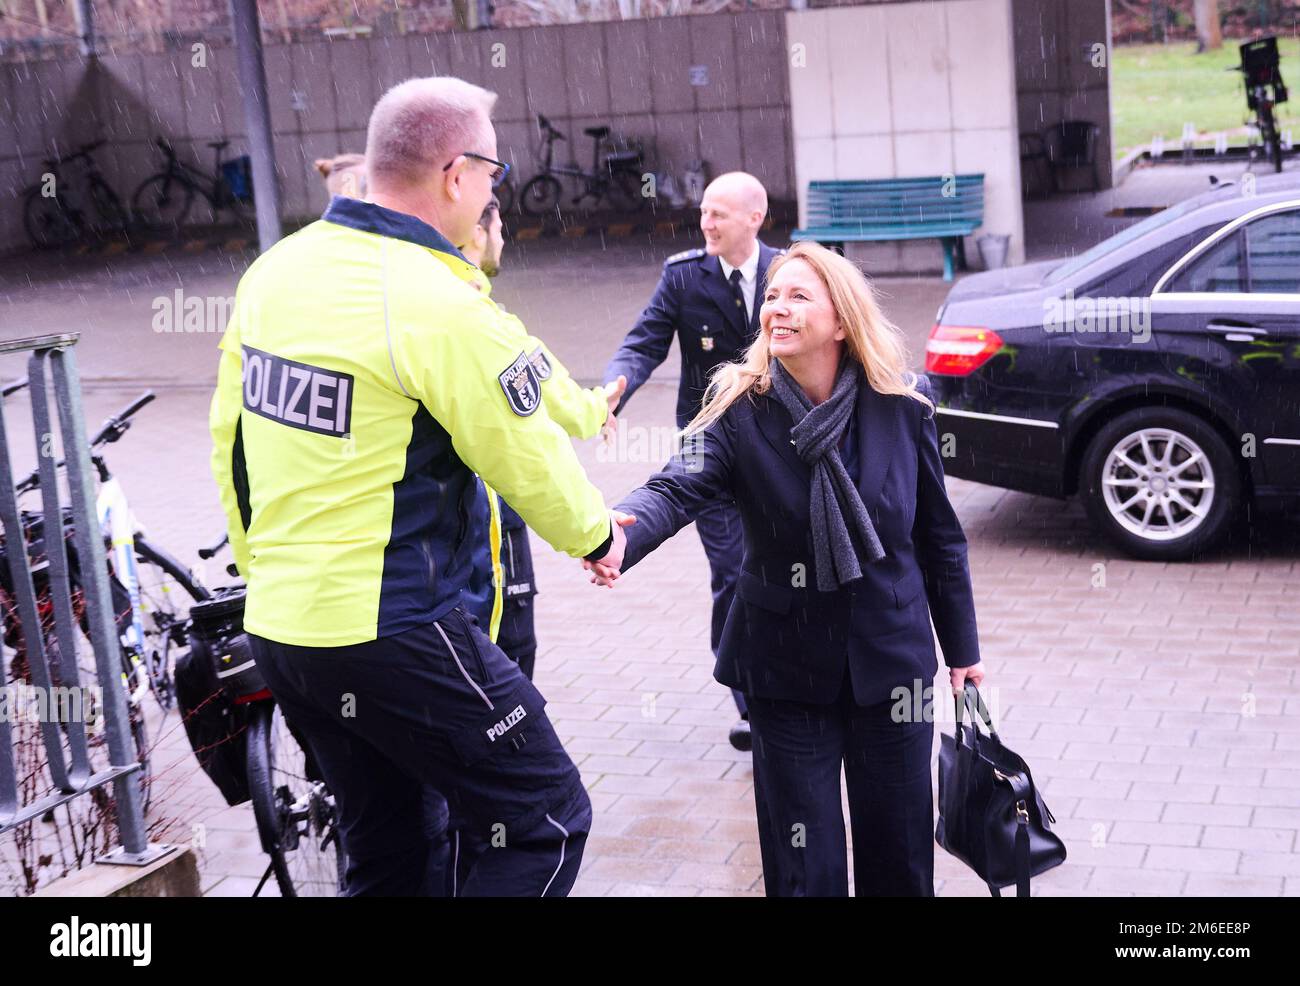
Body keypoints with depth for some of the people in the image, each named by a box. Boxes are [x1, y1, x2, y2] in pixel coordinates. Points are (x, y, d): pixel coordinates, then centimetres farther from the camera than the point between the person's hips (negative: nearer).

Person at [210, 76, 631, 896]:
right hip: (393, 636, -8)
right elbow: (530, 461, -9)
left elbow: (231, 430, 13)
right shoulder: (444, 306, -18)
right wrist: (598, 535, 11)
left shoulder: (275, 270, 5)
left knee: (384, 855, 22)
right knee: (548, 825, 3)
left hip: (274, 623, 9)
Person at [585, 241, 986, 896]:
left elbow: (938, 536, 3)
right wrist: (619, 535, -49)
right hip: (786, 665, -1)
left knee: (899, 849, 13)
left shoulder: (901, 407, -7)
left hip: (890, 658, 1)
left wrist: (962, 648, 7)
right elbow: (677, 488, -27)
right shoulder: (741, 408, -10)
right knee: (804, 863, 6)